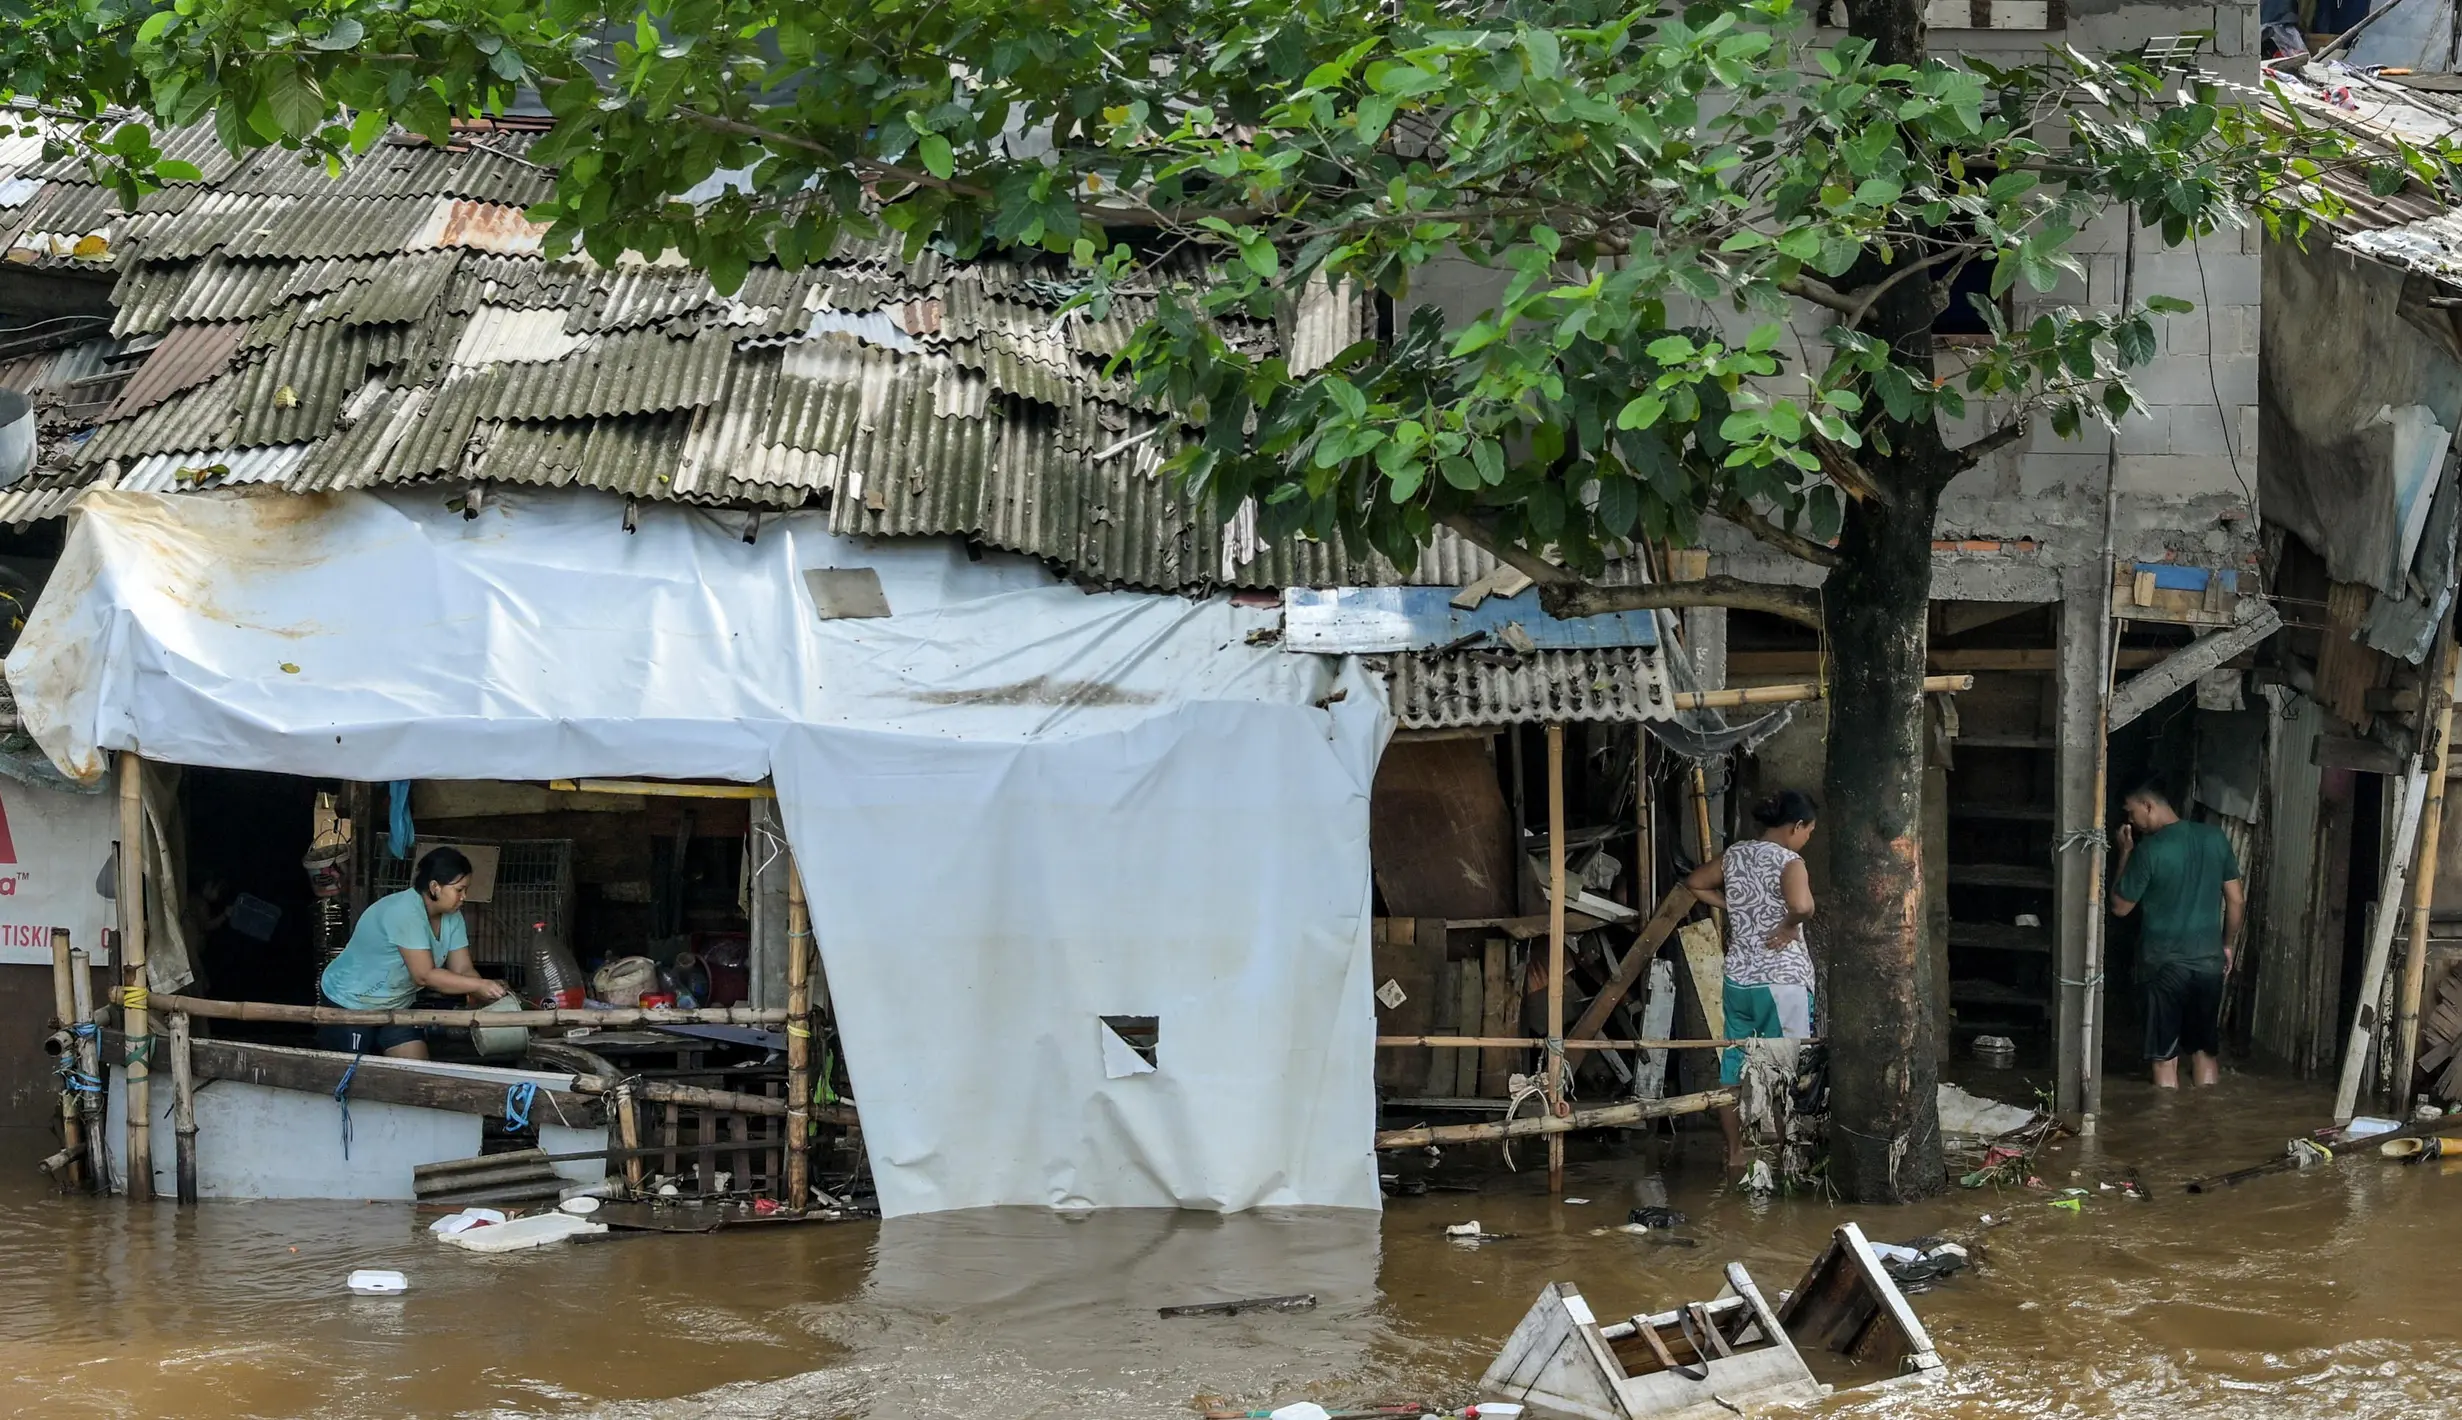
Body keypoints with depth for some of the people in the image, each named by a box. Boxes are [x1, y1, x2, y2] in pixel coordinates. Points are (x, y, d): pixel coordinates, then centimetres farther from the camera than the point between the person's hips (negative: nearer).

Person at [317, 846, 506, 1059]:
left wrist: (488, 994, -28)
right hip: (348, 1004, -7)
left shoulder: (452, 917, -6)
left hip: (395, 1005, 8)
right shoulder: (404, 912, -31)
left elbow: (463, 970, -8)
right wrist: (479, 985, -36)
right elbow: (424, 975, -33)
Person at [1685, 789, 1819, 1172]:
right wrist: (1790, 925, -14)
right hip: (1782, 981, -7)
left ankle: (1735, 1151, 20)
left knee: (1733, 1065, 13)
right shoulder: (1788, 861, -14)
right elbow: (1802, 905, -34)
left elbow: (1695, 884, 22)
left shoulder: (1734, 855, 6)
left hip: (1738, 980, 7)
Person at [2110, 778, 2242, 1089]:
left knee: (2165, 1058, 4)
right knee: (2206, 1051, 16)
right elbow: (2236, 901, 7)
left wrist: (2125, 852, 2)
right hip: (2209, 961, 5)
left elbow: (2120, 906, -4)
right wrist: (2228, 945, 20)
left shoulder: (2149, 849, -16)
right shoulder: (2215, 838, 0)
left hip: (2164, 964, -5)